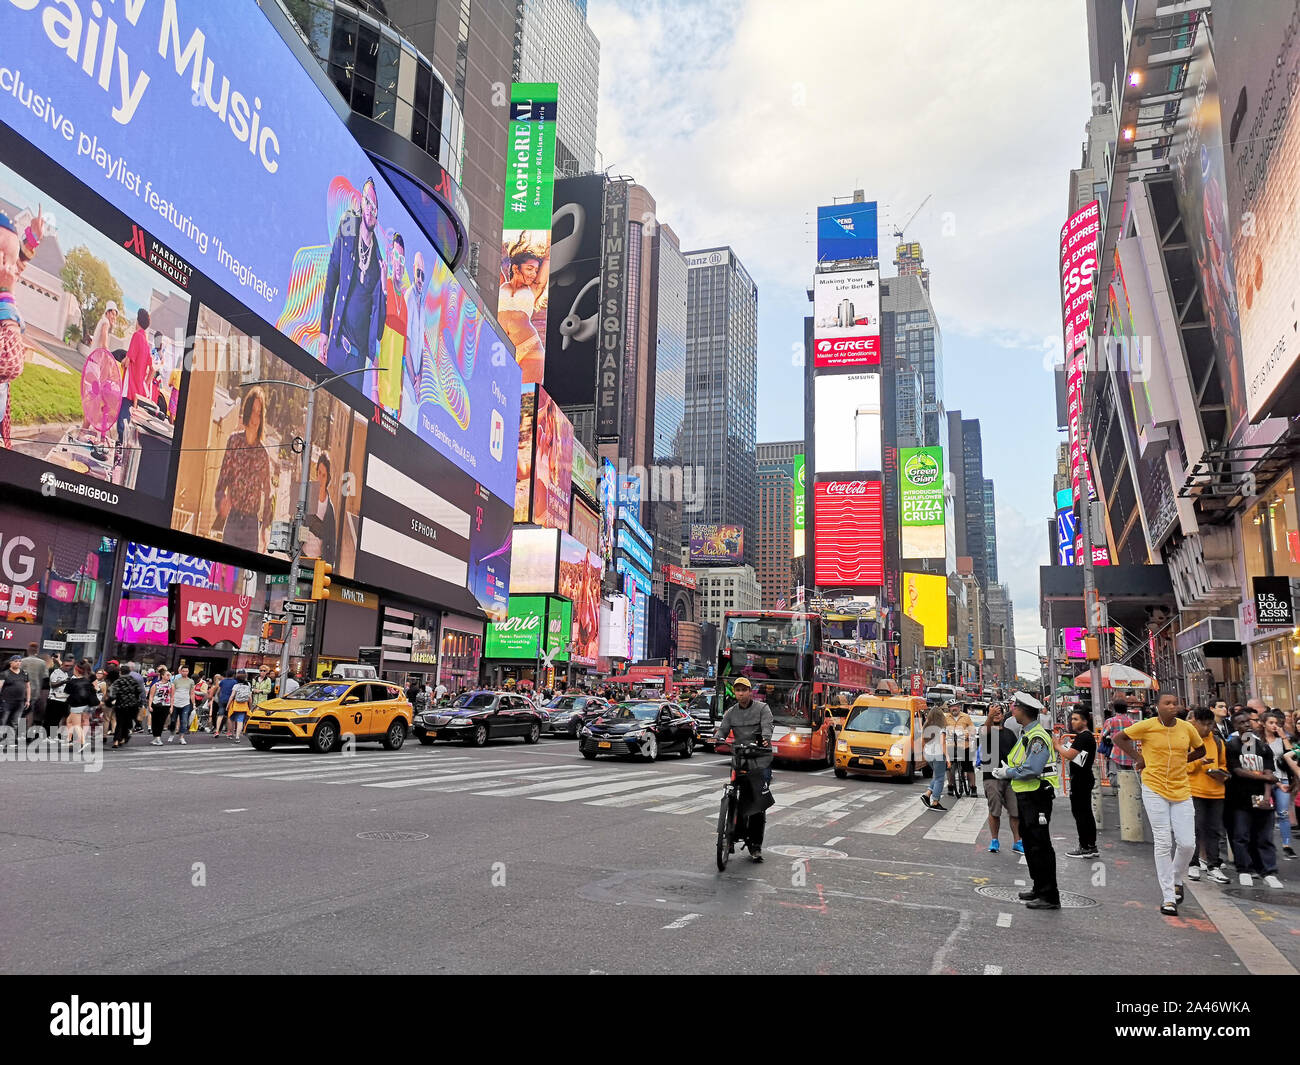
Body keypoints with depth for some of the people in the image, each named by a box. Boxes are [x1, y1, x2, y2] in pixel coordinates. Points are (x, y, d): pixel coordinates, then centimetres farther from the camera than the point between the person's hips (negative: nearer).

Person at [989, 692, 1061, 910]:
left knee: (1040, 846, -6)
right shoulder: (1026, 733, 13)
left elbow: (1031, 770, -27)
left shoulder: (1038, 737, -20)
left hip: (1037, 796, -11)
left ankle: (1050, 896, 0)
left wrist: (1007, 773, -14)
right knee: (1029, 843, 18)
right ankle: (1039, 888, 28)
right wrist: (1006, 770, 6)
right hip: (1025, 796, 11)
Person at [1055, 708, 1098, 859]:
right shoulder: (1088, 736, 16)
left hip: (1080, 778, -10)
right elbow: (1074, 755, 19)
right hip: (1085, 777, 10)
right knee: (1086, 812, 14)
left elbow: (1069, 755, -22)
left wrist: (1057, 746, -8)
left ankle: (1084, 848, -1)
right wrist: (1063, 745, 9)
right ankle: (1091, 847, 20)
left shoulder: (1083, 737, -17)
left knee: (1079, 812, -5)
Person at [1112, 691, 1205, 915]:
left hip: (1181, 790, 3)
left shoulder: (1187, 728, 2)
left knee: (1187, 843, -2)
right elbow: (1119, 737, 5)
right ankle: (1169, 897, 7)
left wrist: (1179, 760, 9)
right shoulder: (1147, 726, -6)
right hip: (1154, 790, -3)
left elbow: (1201, 750, 21)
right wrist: (1138, 757, 1)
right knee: (1163, 843, -1)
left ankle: (1177, 880, 28)